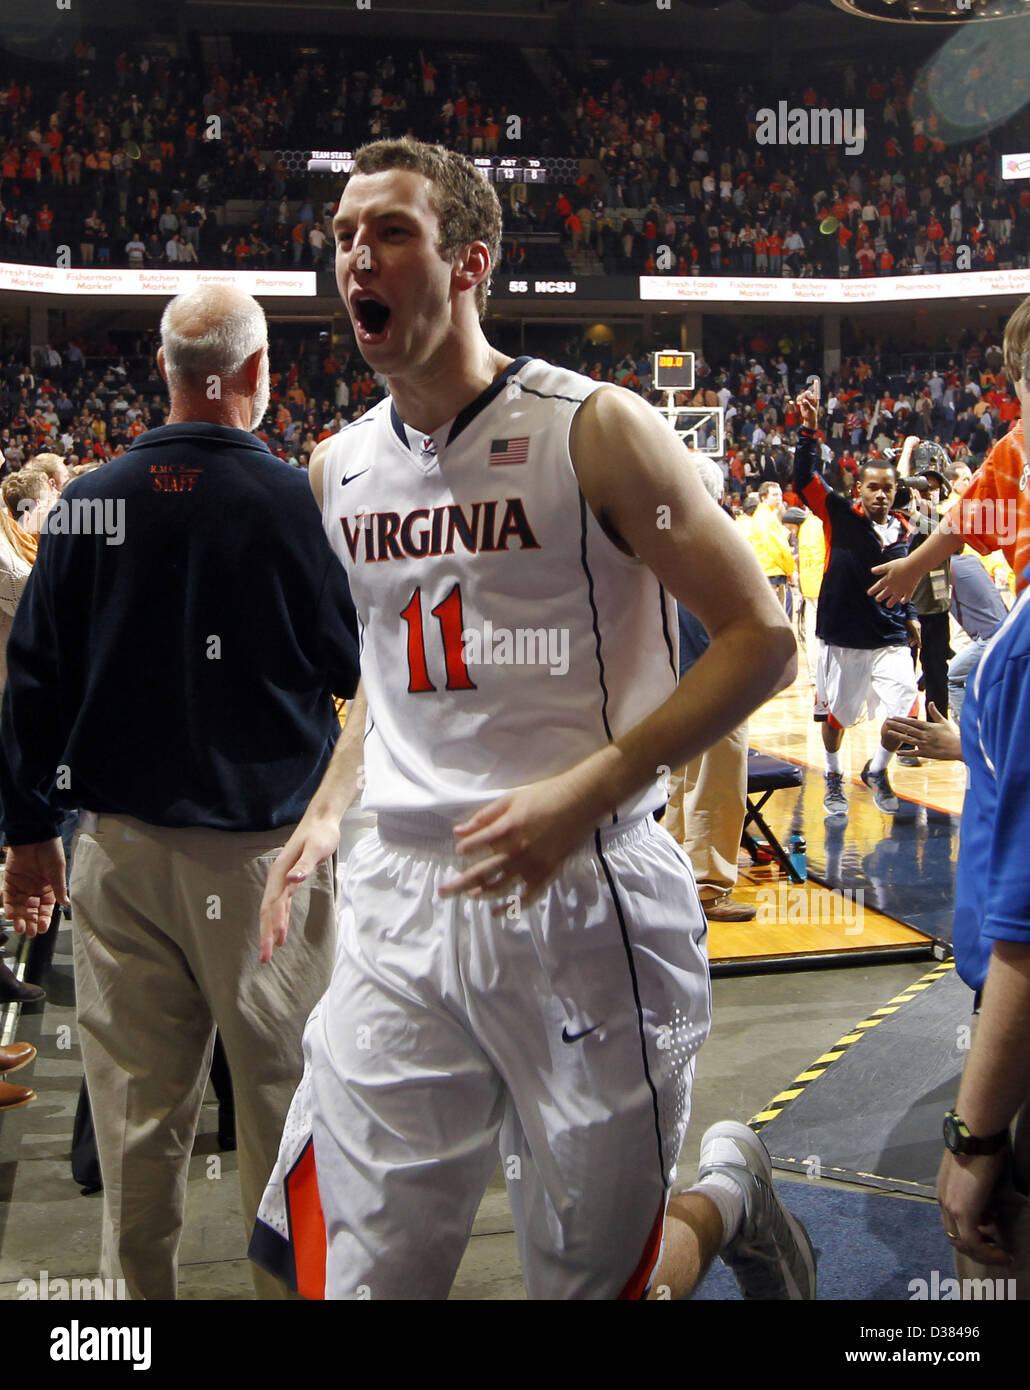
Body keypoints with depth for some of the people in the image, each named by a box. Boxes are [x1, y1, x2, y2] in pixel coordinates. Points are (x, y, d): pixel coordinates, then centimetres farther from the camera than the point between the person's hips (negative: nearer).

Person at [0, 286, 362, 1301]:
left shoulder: (90, 502, 0)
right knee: (281, 1098, 10)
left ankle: (137, 1285, 29)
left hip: (120, 847, 4)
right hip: (265, 847, -3)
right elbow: (361, 670, -4)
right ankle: (293, 1280, 22)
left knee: (136, 1107, 14)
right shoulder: (300, 501, -12)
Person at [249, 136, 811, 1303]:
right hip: (400, 907, 5)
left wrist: (583, 792, -20)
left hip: (584, 900, -4)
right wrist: (330, 805, 10)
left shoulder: (595, 430, -8)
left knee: (593, 1280, 9)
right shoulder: (338, 469, 10)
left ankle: (730, 1191, 42)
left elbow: (759, 640, -10)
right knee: (358, 1272, 4)